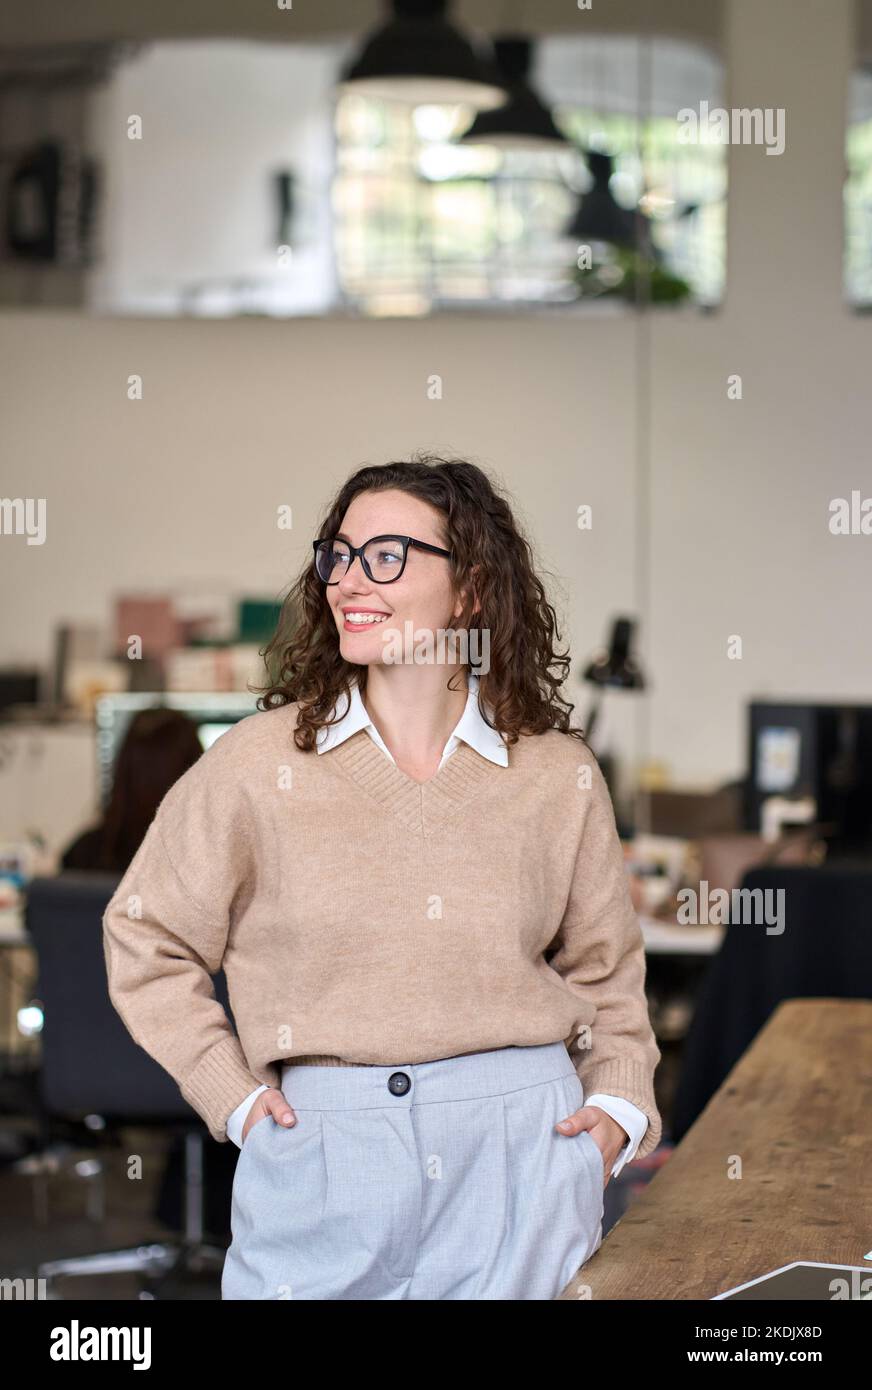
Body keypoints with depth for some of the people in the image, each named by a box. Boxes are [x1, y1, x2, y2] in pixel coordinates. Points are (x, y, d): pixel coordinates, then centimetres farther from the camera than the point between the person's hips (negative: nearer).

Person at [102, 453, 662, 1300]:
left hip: (523, 1149, 1)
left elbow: (603, 971, 16)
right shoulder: (260, 762, 0)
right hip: (324, 1158, 0)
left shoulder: (560, 777, 4)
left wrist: (620, 1106, 2)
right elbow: (146, 940, 7)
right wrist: (233, 1096, 0)